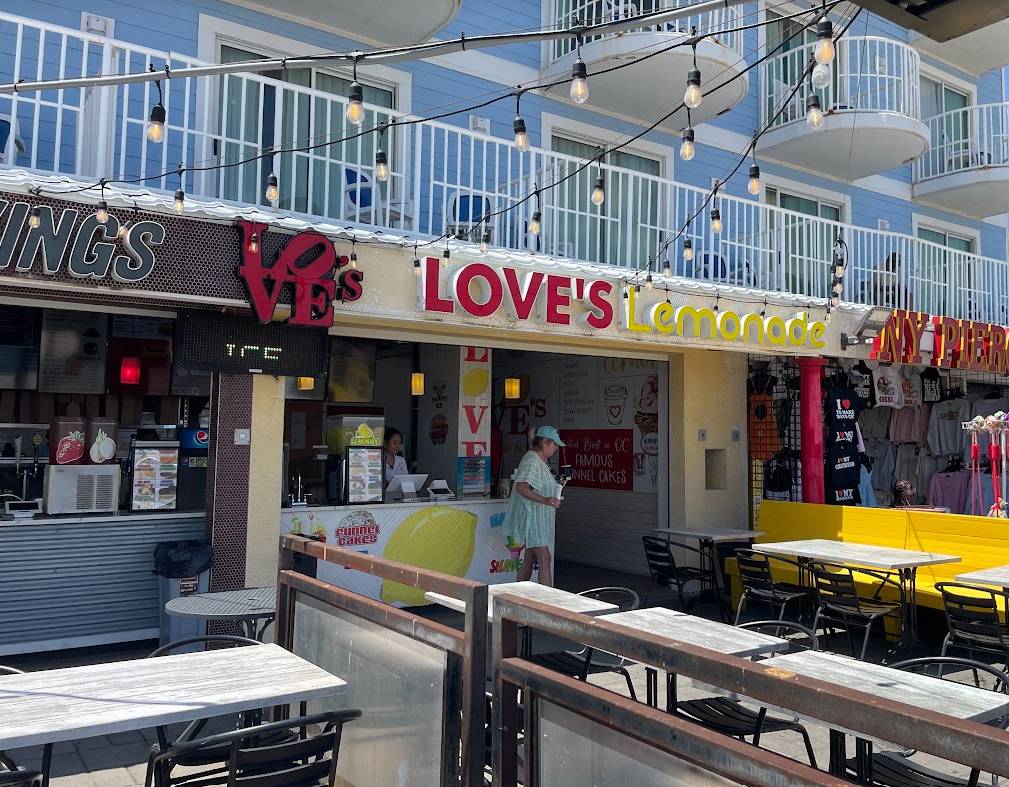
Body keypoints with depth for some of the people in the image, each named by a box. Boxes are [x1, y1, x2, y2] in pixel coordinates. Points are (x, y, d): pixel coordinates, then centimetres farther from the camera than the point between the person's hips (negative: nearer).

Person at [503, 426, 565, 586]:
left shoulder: (541, 461, 17)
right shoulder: (532, 461, -17)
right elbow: (521, 487, -30)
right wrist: (544, 500, -38)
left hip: (537, 519, 11)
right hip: (532, 518, -11)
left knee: (530, 559, 12)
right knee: (545, 559, -13)